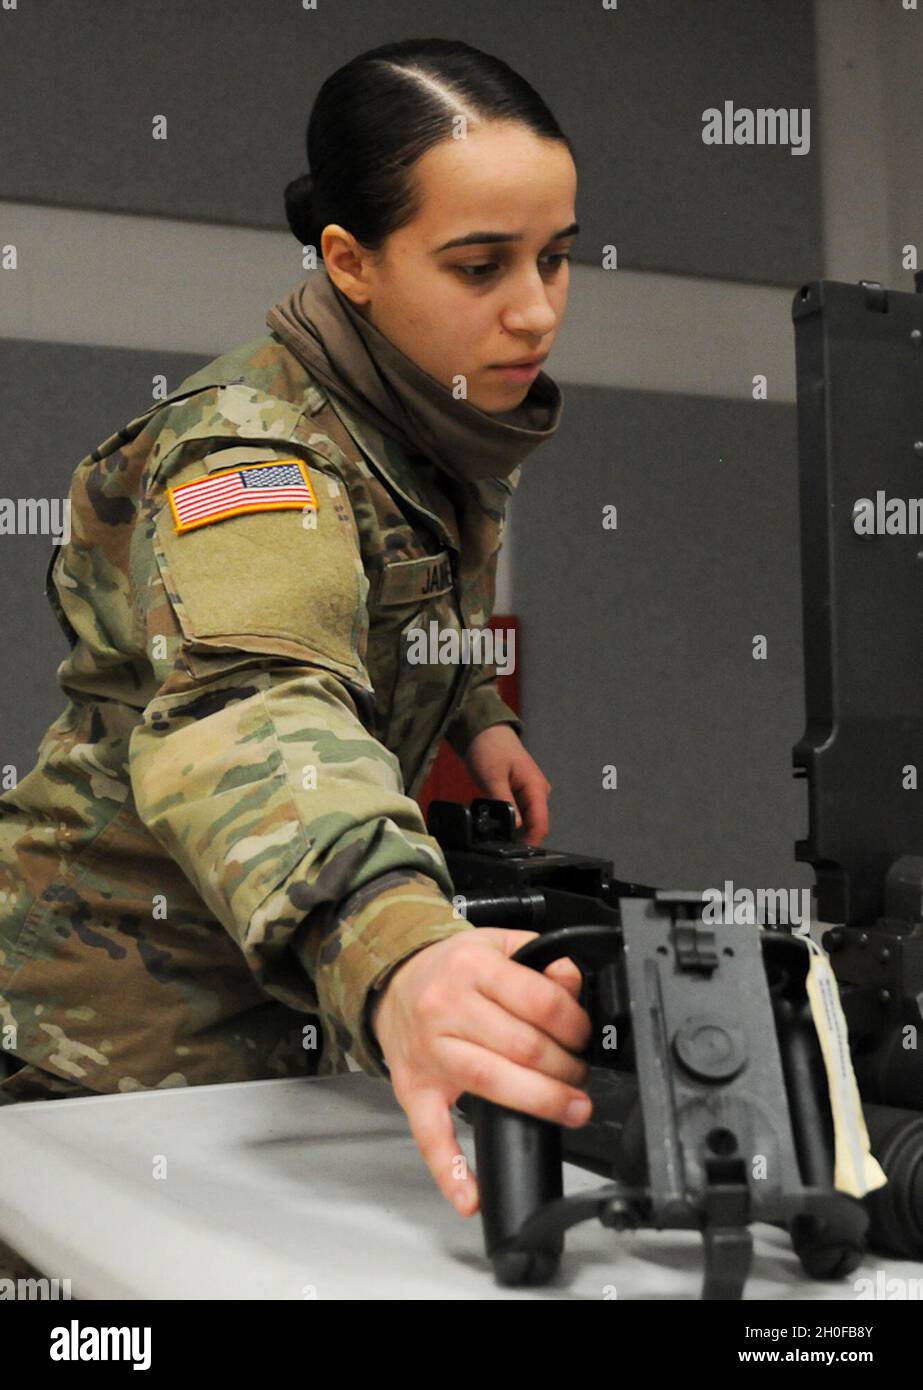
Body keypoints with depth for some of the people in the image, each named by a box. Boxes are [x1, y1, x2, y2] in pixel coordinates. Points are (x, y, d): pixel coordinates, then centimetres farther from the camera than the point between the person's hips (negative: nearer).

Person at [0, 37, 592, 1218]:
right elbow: (244, 713, -49)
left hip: (284, 989, 8)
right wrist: (392, 959, -68)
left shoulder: (456, 420, -2)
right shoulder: (249, 449, -28)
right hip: (127, 1022, -7)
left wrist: (476, 716, 1)